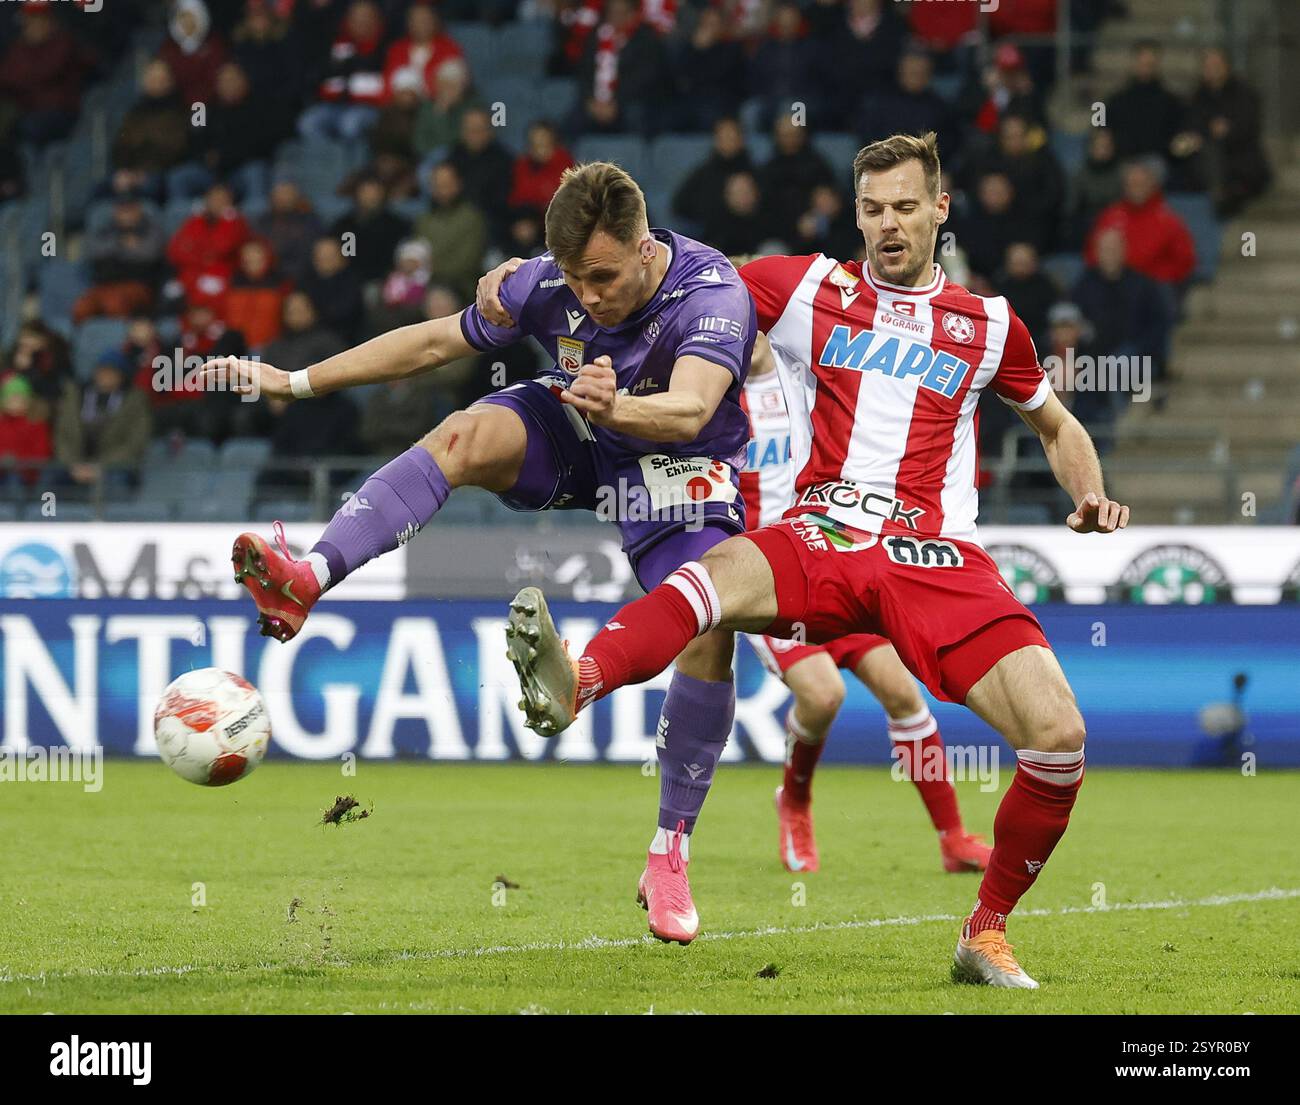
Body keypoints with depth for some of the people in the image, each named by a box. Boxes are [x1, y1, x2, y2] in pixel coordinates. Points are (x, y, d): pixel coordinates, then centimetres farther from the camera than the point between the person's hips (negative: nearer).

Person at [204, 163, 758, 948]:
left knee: (710, 635, -21)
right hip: (574, 441, 3)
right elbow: (436, 342, -5)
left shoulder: (713, 292, -31)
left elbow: (692, 410, -48)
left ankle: (669, 860, -7)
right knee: (466, 435, -28)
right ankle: (307, 582, -44)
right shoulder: (549, 283, -19)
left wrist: (619, 409, -70)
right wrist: (298, 381, -5)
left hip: (678, 468, -2)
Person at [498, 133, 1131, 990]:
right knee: (721, 574, -38)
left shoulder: (987, 325, 18)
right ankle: (572, 686, -69)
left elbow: (1058, 424, 33)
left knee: (1058, 735, -19)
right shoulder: (809, 288, 14)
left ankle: (987, 933, 3)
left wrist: (1091, 495, 12)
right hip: (822, 534, -1)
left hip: (937, 551, 1)